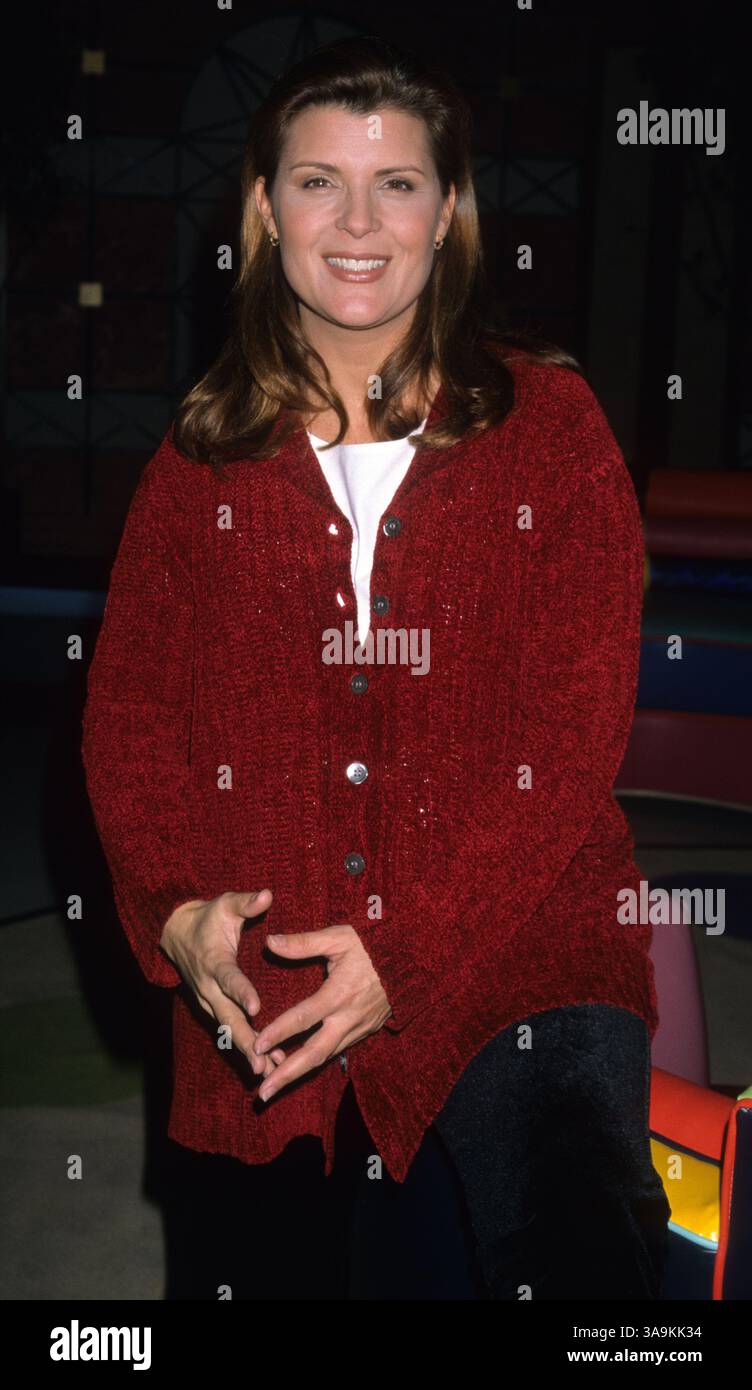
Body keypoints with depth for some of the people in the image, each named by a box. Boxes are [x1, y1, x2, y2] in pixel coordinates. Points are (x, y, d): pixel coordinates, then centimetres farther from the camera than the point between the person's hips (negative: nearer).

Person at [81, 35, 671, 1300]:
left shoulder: (546, 420, 3)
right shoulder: (205, 450, 10)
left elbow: (580, 717, -4)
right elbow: (129, 703, 7)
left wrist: (413, 954, -13)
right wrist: (176, 909, -11)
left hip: (518, 964, -2)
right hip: (257, 1000, 3)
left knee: (576, 1258, -21)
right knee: (261, 1270, 14)